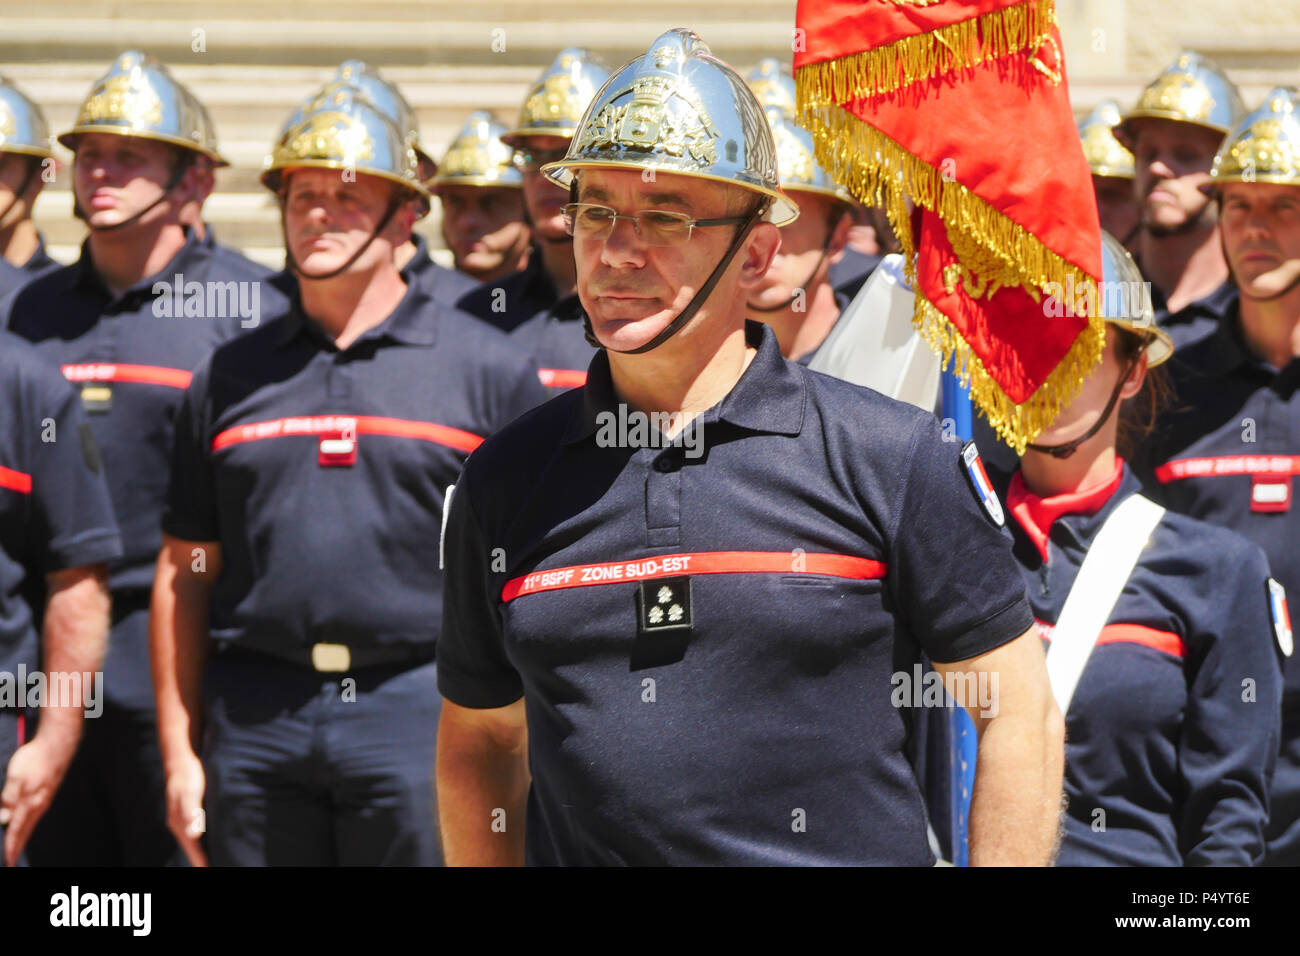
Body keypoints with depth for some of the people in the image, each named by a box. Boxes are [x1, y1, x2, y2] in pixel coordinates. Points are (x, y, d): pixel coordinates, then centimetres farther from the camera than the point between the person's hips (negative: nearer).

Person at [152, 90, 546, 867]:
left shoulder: (488, 368, 4)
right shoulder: (230, 376, 13)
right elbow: (186, 573, 13)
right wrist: (179, 754, 8)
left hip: (420, 707, -3)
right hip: (256, 711, 3)